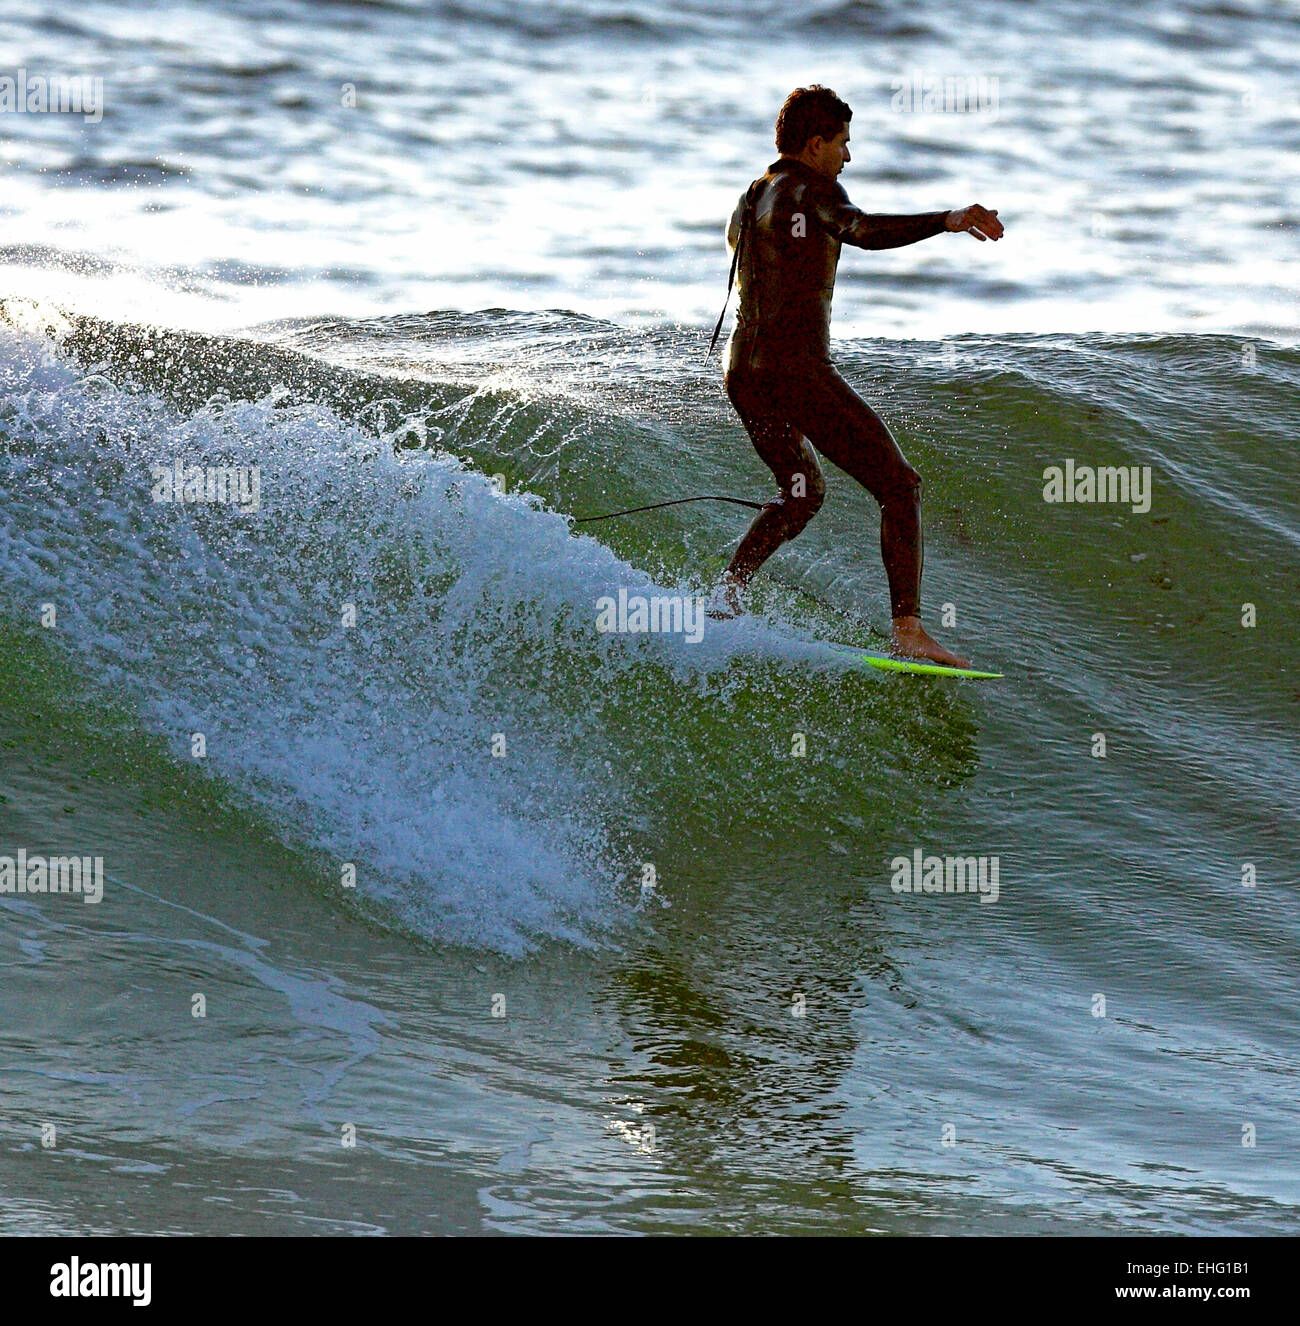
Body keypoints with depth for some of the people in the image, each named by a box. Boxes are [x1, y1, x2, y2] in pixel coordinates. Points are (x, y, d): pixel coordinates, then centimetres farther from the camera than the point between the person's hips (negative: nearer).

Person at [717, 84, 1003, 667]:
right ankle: (907, 630, -15)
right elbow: (861, 229, -25)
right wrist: (947, 220, -36)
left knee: (803, 491, 30)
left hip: (743, 376, 9)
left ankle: (725, 595, 15)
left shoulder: (748, 203, 20)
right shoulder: (812, 191, -5)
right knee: (899, 488, -3)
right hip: (798, 373, -8)